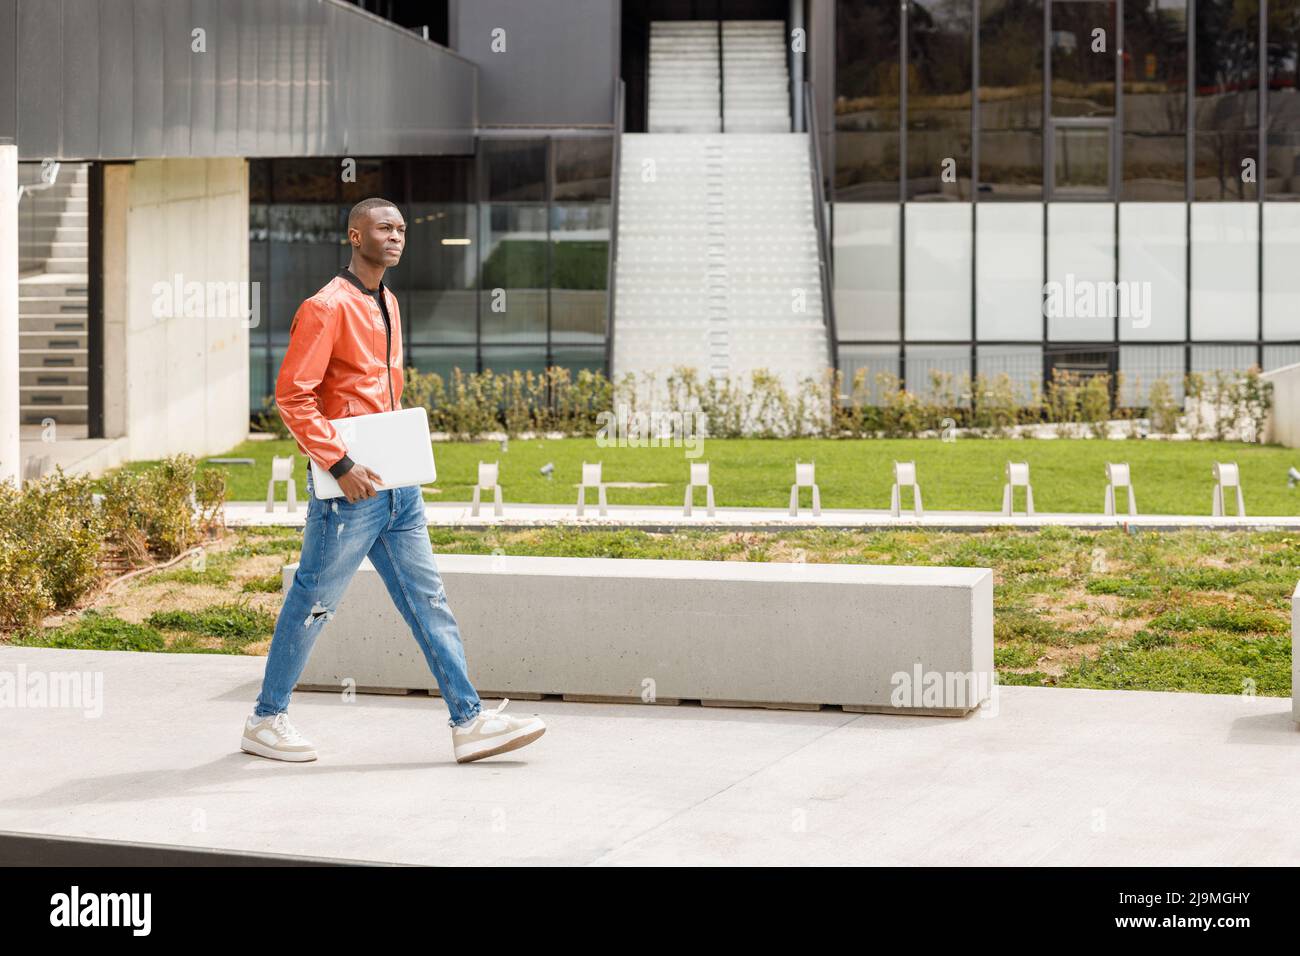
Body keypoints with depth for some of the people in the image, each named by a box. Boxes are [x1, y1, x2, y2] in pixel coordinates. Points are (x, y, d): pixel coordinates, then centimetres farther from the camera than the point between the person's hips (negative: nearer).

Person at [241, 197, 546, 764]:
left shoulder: (387, 304, 16)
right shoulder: (327, 307, -12)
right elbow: (291, 394, -18)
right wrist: (340, 466, -21)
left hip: (397, 485, 9)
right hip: (349, 487, -9)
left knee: (428, 600, 5)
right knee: (312, 605, 2)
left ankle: (468, 722, 6)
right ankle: (266, 721, 15)